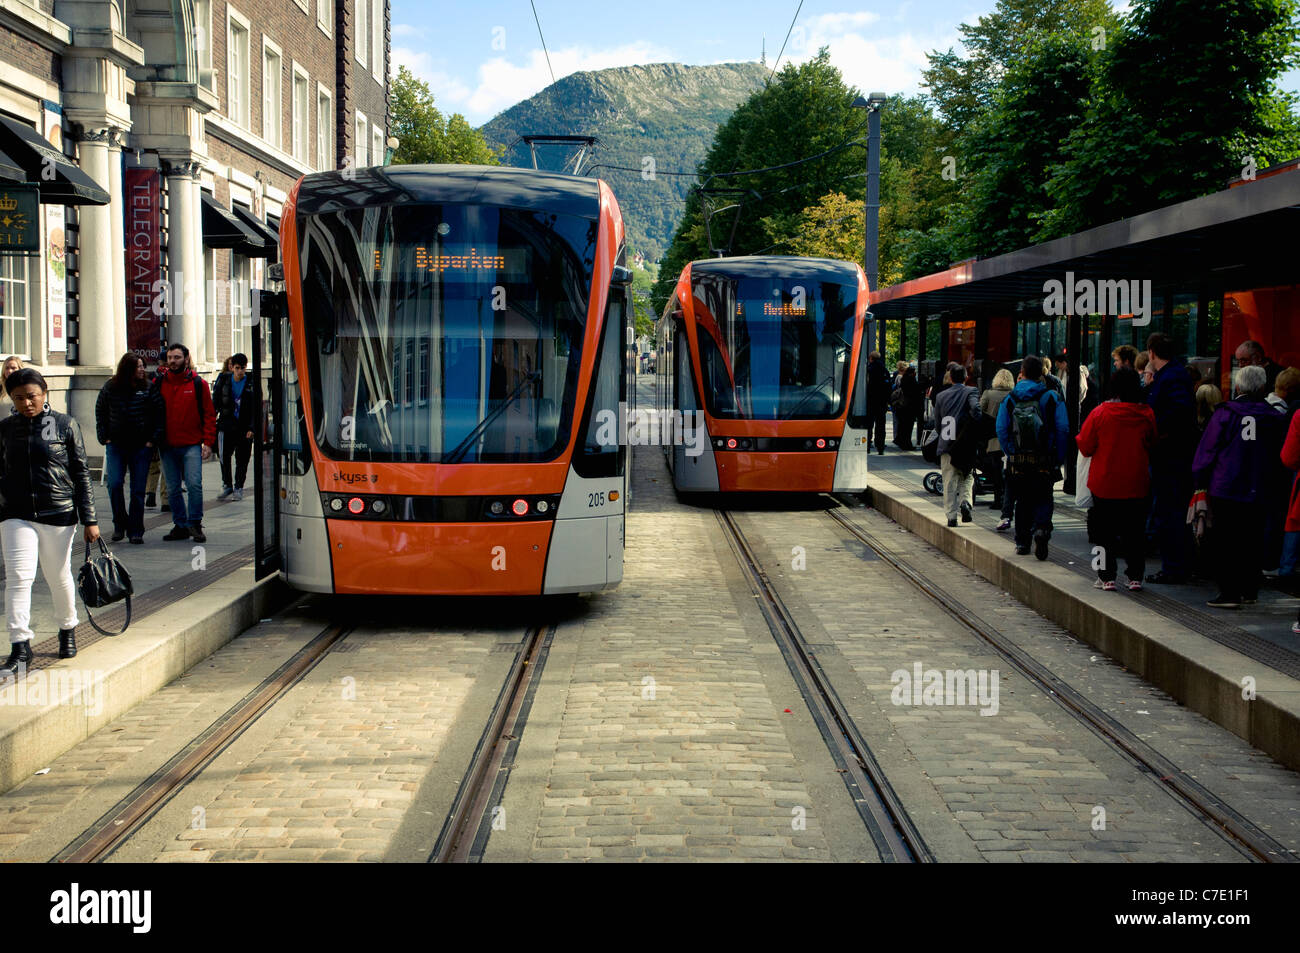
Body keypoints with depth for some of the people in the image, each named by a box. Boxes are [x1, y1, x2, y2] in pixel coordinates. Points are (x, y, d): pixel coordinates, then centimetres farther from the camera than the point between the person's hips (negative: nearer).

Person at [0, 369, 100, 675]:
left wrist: (89, 519, -2)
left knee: (59, 577, 10)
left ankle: (67, 629, 35)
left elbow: (81, 474, 0)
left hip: (58, 513, -1)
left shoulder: (65, 425, -1)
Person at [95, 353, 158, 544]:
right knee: (114, 484, -9)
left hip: (142, 447, -1)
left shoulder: (149, 387, -1)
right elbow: (100, 412, 13)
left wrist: (151, 440, -5)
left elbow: (157, 414, 2)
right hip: (116, 444, 1)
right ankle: (120, 524, 10)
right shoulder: (110, 387, 2)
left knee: (138, 490, 1)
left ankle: (135, 530, 10)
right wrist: (104, 437, 4)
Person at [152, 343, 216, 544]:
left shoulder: (198, 384, 1)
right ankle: (181, 525, 16)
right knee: (173, 488, 7)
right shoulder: (159, 383, 7)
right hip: (167, 446, 3)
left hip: (192, 445, -3)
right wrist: (153, 439, 3)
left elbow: (209, 414, 2)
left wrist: (208, 442, -4)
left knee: (194, 484, -12)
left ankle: (195, 523, 1)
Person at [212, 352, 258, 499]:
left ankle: (238, 487, 16)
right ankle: (227, 486, 16)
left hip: (244, 427, -1)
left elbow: (257, 407, -1)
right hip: (226, 424, 1)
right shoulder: (224, 380, 4)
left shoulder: (252, 383, -1)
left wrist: (252, 428, -9)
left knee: (242, 459, 3)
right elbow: (215, 403, 10)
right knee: (224, 457, -1)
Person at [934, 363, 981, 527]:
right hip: (966, 445, -2)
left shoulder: (941, 396, 7)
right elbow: (975, 409, -22)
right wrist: (978, 431, -12)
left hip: (946, 445, 2)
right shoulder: (970, 392, -3)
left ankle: (951, 516, 3)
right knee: (967, 477, 16)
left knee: (949, 482, 6)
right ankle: (965, 501, -8)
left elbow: (937, 422, 10)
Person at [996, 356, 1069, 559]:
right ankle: (1041, 528, -22)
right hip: (1044, 461, -2)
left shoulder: (1010, 399, 2)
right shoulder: (1052, 397, -1)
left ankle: (1022, 542, 17)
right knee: (1043, 499, 6)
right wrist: (1058, 458, 1)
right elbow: (1063, 430, -6)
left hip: (1018, 460, 2)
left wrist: (1011, 454, 7)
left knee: (1023, 500, 15)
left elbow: (1001, 430, -1)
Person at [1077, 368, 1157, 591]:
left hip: (1104, 484, -2)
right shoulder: (1147, 414, -5)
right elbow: (1153, 446, 10)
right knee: (1135, 531, 12)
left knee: (1105, 531, 8)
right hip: (1137, 484, 2)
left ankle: (1107, 577, 7)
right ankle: (1135, 577, 13)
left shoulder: (1100, 413, -12)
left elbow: (1086, 447, -4)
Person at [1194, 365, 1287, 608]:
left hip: (1226, 488, -4)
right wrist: (1275, 492, 16)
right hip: (1260, 493, 4)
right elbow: (1280, 457, 9)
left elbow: (1207, 450, -5)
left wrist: (1200, 481, 5)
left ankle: (1229, 592, -4)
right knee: (1252, 541, 14)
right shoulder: (1274, 418, 3)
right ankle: (1249, 591, 19)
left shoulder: (1225, 413, -6)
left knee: (1225, 542, 0)